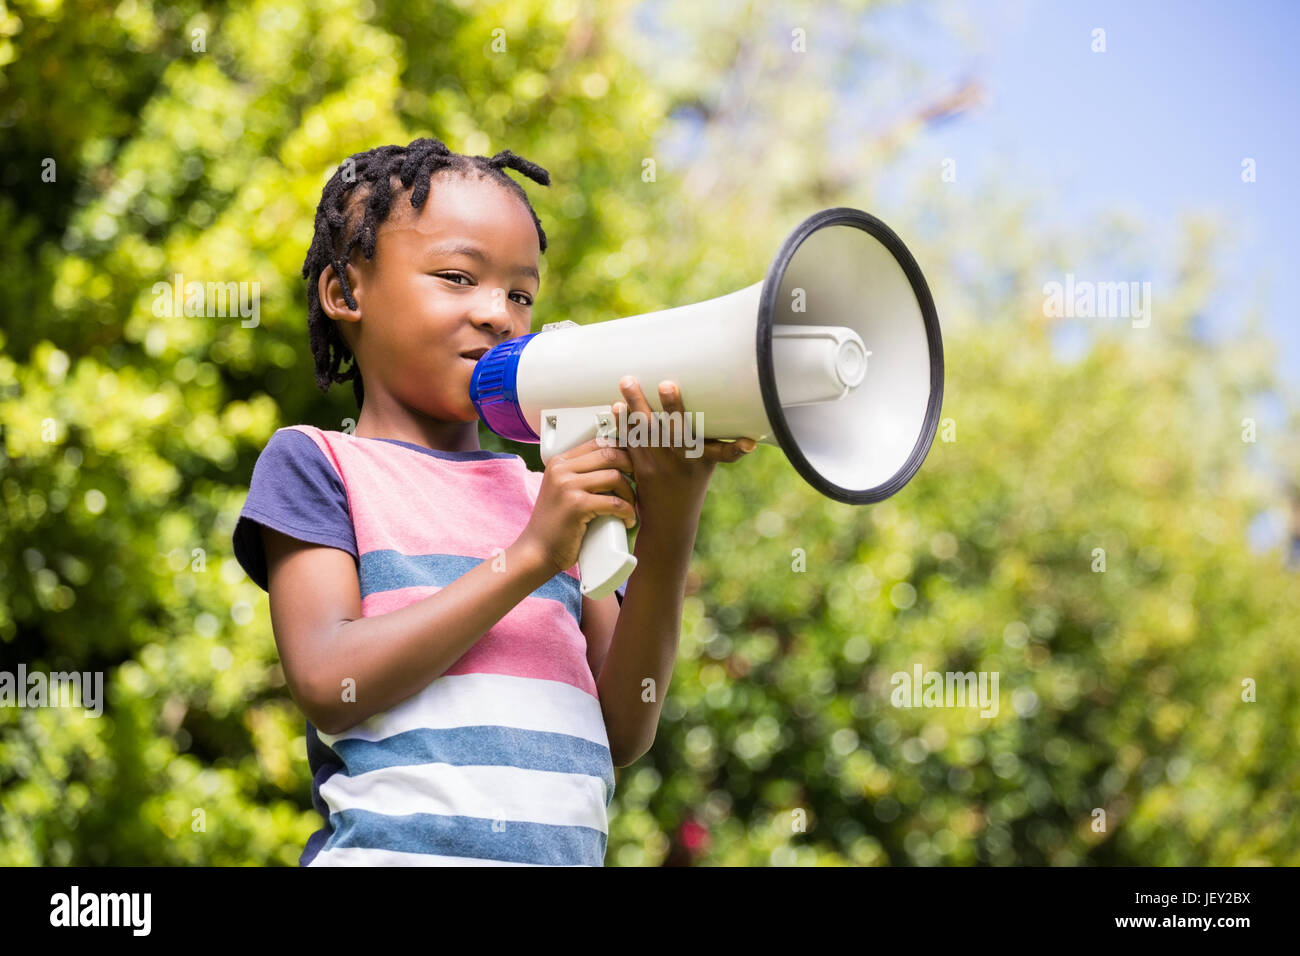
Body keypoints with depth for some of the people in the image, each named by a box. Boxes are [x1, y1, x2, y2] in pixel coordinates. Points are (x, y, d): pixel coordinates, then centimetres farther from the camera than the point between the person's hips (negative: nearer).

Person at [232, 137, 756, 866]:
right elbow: (328, 683, -9)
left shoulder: (555, 495, 17)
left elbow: (623, 735, 8)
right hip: (396, 847, -5)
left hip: (569, 851, 5)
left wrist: (668, 533, -3)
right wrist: (529, 558, -10)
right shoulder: (315, 463, 6)